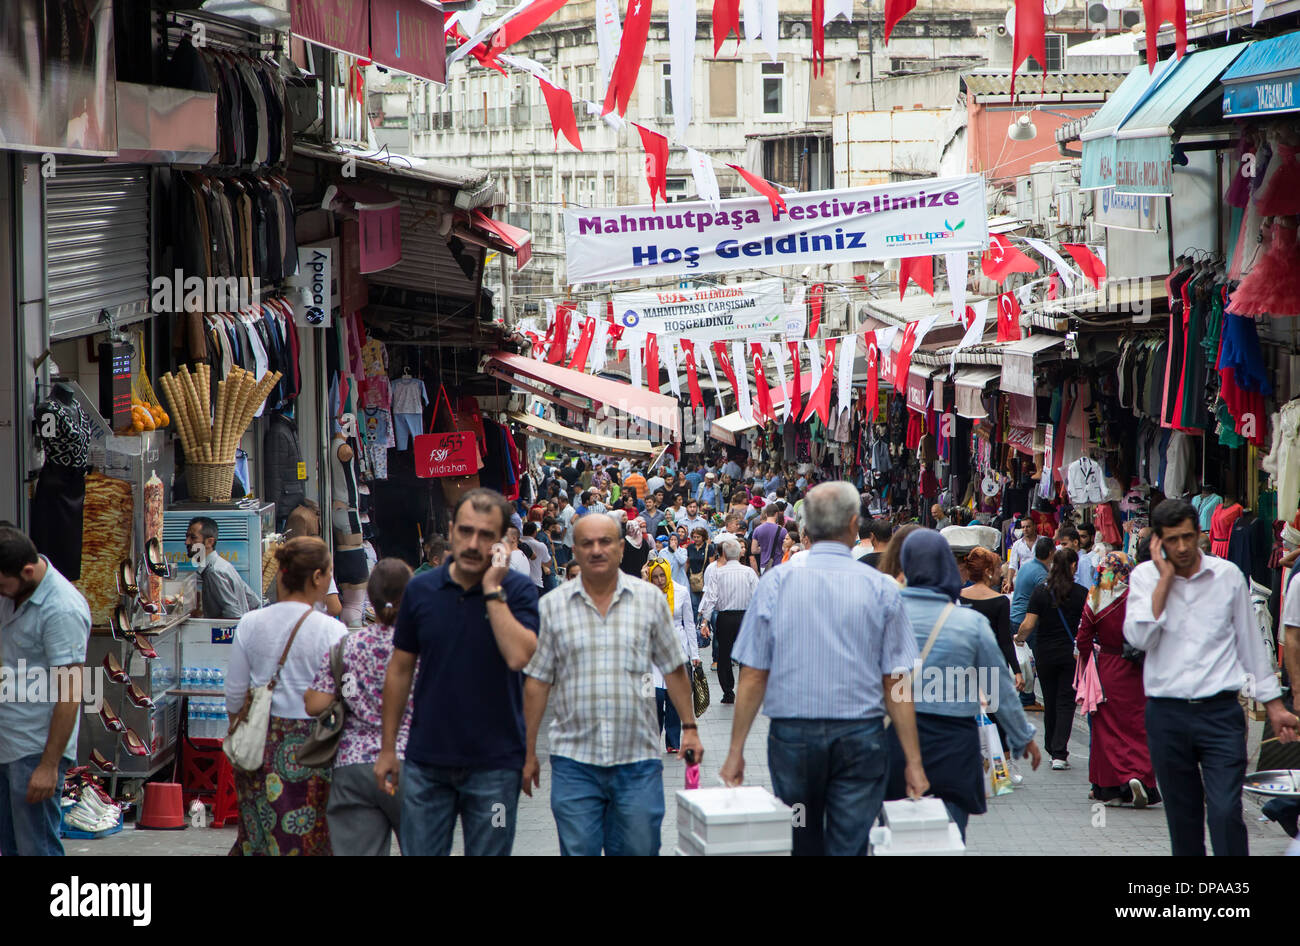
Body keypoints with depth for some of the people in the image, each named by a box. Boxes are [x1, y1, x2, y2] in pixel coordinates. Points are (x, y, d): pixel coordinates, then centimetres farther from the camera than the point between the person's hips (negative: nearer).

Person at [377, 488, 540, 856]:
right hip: (425, 762, 2)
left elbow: (519, 656, -22)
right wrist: (388, 747, 10)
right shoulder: (420, 589, 3)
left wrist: (492, 590, -18)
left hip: (494, 763, -2)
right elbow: (400, 670, 10)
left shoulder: (518, 589, -5)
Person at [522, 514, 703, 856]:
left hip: (638, 762, 0)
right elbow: (536, 682, 6)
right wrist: (528, 753, 5)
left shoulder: (650, 599, 5)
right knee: (578, 850, -1)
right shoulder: (553, 606, 4)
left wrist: (690, 727, 8)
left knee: (638, 849, 3)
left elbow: (674, 669, 12)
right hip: (574, 761, 0)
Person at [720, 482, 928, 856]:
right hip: (861, 738, -1)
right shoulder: (880, 588, -2)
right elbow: (895, 684, -3)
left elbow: (753, 675, -3)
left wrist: (736, 751, 2)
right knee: (848, 847, 0)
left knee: (801, 844, 14)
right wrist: (913, 761, 1)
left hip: (791, 736, 1)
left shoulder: (776, 582, -1)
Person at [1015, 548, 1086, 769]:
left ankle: (1052, 749, 26)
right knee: (1065, 702, 2)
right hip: (1072, 654, -1)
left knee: (1050, 702, 15)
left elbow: (1028, 625, -9)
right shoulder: (1081, 593, -7)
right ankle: (1059, 753, -8)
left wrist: (1020, 638, 11)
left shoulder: (1040, 592, -6)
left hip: (1045, 654, 1)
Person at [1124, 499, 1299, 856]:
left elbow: (1250, 641, 12)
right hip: (1167, 715, 1)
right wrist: (1165, 577, -11)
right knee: (1182, 819, 9)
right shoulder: (1145, 577, 3)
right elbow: (1139, 638, -13)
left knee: (1225, 813, -13)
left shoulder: (1228, 575, 4)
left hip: (1220, 710, -1)